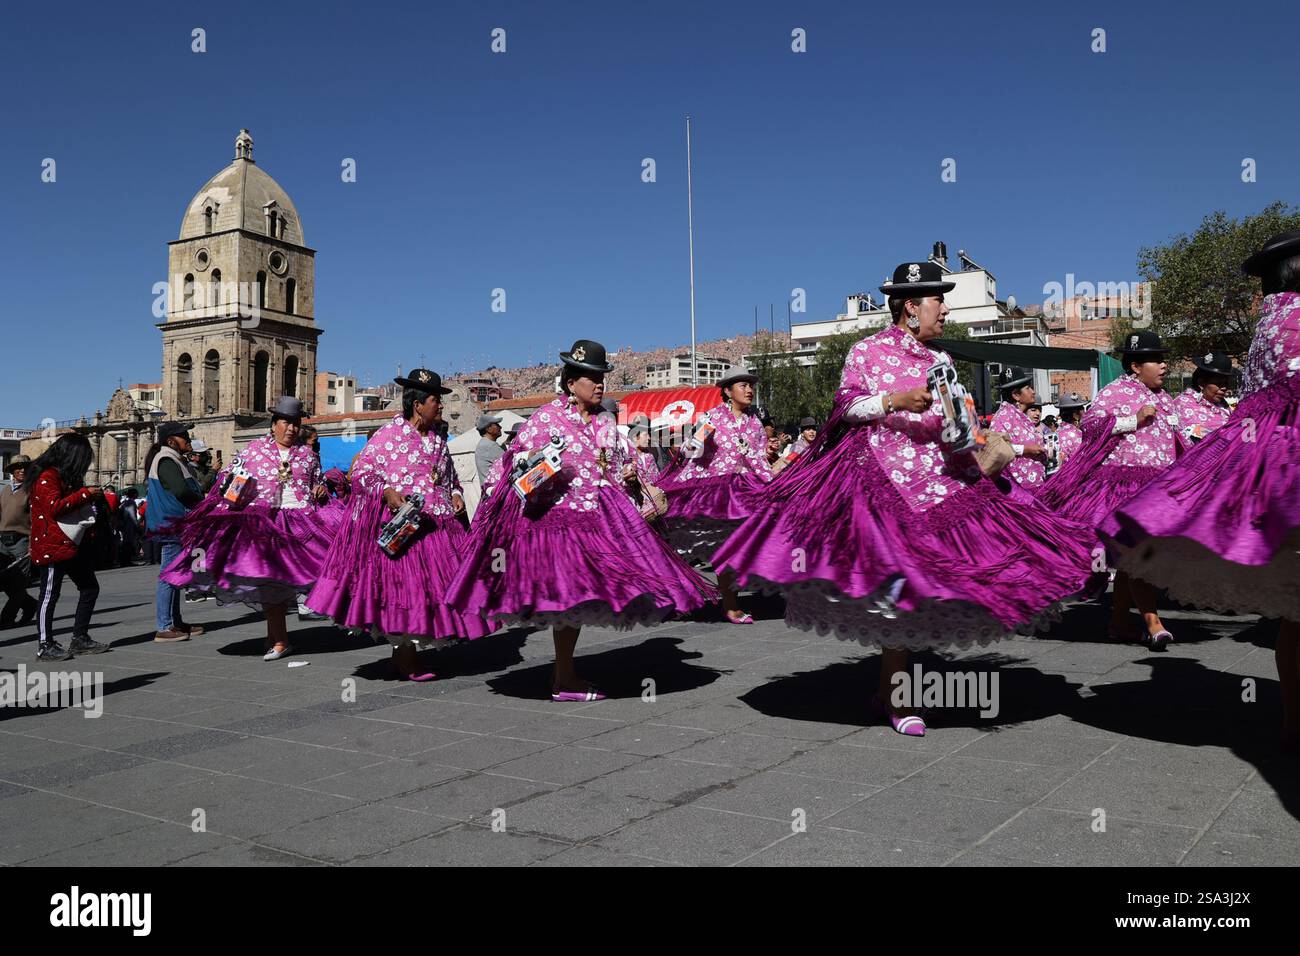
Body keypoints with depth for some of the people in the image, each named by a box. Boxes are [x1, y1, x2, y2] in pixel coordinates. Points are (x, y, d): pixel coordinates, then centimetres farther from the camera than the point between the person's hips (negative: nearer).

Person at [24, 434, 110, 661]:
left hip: (71, 544, 10)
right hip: (52, 546, -10)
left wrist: (92, 496, 11)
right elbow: (54, 507, -23)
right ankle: (45, 646, 3)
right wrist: (84, 494, -17)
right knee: (50, 595, -4)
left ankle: (80, 638, 18)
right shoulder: (46, 476, -13)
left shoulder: (64, 476, 17)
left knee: (90, 588, 11)